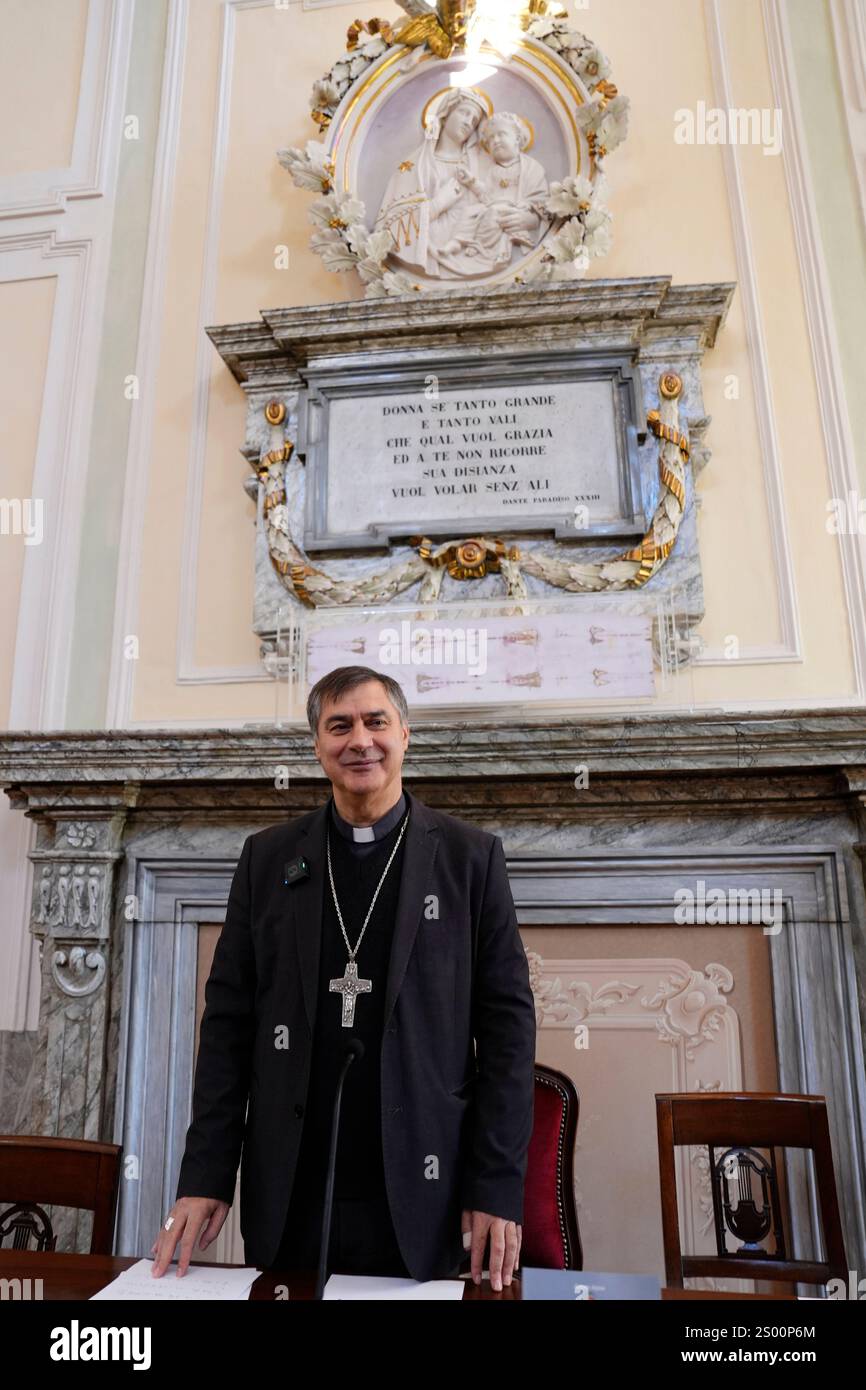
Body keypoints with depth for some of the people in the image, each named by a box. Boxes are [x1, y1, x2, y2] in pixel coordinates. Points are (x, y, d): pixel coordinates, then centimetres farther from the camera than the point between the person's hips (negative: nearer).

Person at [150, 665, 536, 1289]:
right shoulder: (269, 856, 2)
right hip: (287, 1199, 2)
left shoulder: (470, 855, -4)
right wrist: (205, 1175, -1)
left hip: (419, 1197, -1)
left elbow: (507, 1019, -4)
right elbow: (229, 1016, 3)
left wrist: (498, 1184, -8)